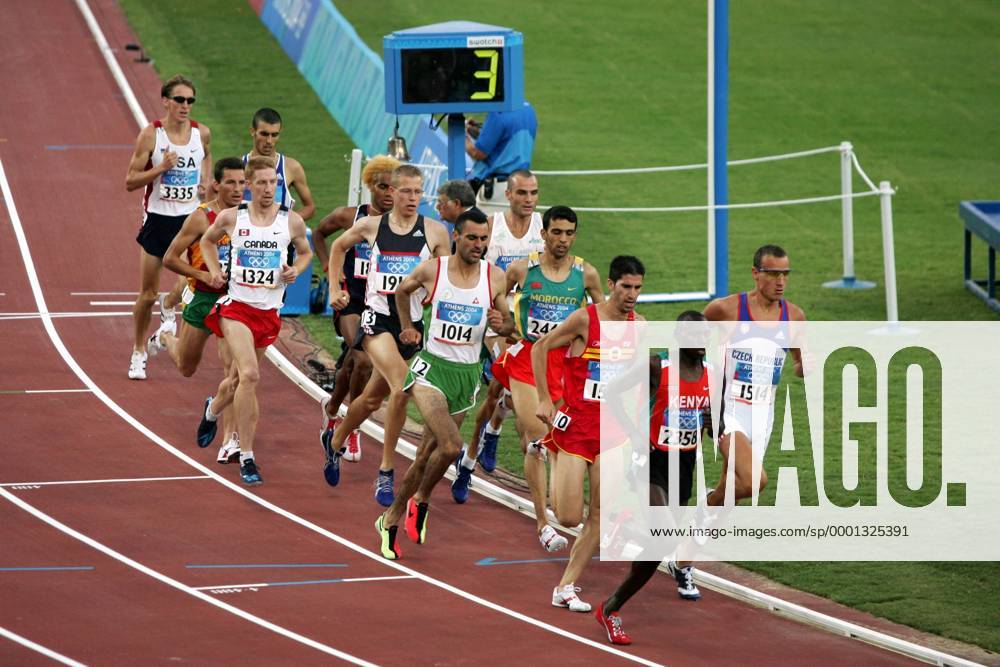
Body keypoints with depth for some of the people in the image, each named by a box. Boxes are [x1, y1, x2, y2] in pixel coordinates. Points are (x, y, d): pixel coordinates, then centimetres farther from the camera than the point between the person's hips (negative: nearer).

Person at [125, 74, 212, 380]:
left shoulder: (202, 133, -1)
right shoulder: (151, 135, -11)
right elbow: (130, 182, -9)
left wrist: (206, 181, 7)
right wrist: (161, 168, -22)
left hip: (190, 217, 2)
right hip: (157, 218, -2)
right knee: (148, 293, 6)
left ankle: (169, 309, 13)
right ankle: (138, 353, 24)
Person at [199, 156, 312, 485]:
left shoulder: (292, 221, -1)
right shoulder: (230, 218, -3)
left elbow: (305, 252, 18)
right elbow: (208, 240, 17)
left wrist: (296, 270, -3)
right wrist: (214, 271, 2)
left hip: (269, 310, 3)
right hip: (236, 306, -3)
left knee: (242, 377, 17)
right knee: (249, 374, -22)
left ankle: (214, 409, 54)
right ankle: (246, 457, -19)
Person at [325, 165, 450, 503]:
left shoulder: (435, 232, 1)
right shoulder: (372, 226, 1)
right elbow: (338, 246, 21)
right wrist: (334, 289, 16)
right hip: (377, 318, -3)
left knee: (373, 398, 15)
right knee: (401, 388, -24)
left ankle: (335, 441, 44)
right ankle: (385, 471, -15)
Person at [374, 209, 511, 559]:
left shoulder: (495, 277, 0)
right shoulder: (431, 270, -5)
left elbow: (508, 323, 9)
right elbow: (402, 291, 16)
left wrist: (501, 323, -12)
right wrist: (407, 326, 13)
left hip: (467, 373, 3)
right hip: (431, 368, -3)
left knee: (426, 455, 8)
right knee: (450, 445, -22)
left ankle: (391, 519, 25)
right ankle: (421, 499, 2)